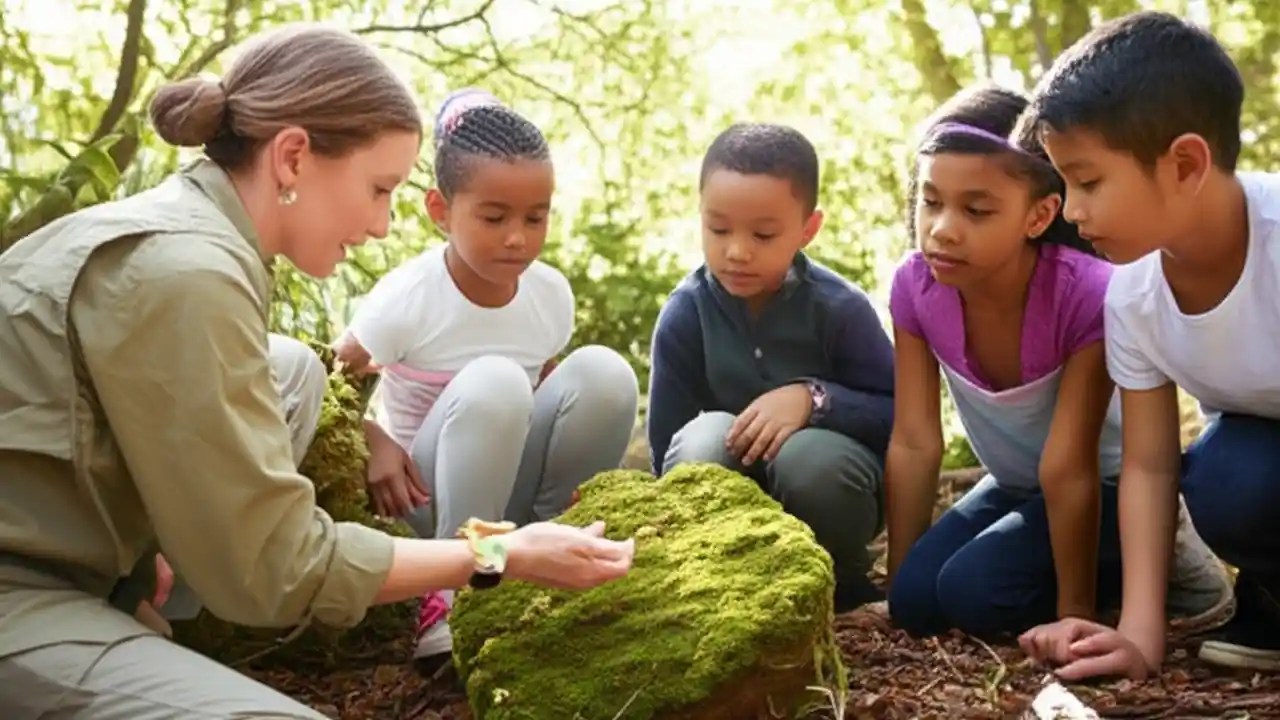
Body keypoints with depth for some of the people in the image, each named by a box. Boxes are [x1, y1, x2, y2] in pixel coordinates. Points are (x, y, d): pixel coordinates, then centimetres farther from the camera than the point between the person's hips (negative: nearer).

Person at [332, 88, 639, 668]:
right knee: (493, 382, -35)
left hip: (513, 487, 4)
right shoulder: (406, 298, -19)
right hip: (432, 495, -4)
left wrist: (570, 460, -5)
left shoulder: (551, 294, -5)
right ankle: (454, 593, -23)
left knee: (603, 371, -21)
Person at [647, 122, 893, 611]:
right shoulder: (684, 314, -11)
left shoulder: (840, 308, -15)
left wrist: (814, 398, -28)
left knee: (811, 455, -36)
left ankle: (836, 581, -5)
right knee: (704, 439, -32)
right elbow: (667, 447, -10)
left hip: (823, 483, -1)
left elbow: (901, 416, -13)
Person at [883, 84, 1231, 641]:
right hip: (1016, 485, 6)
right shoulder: (915, 287, -19)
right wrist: (896, 585, -11)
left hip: (1106, 484, -6)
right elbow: (913, 444, -14)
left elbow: (1068, 468, -31)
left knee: (975, 589, -25)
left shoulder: (1086, 293, -33)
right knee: (917, 598, -13)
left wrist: (1075, 611, -24)